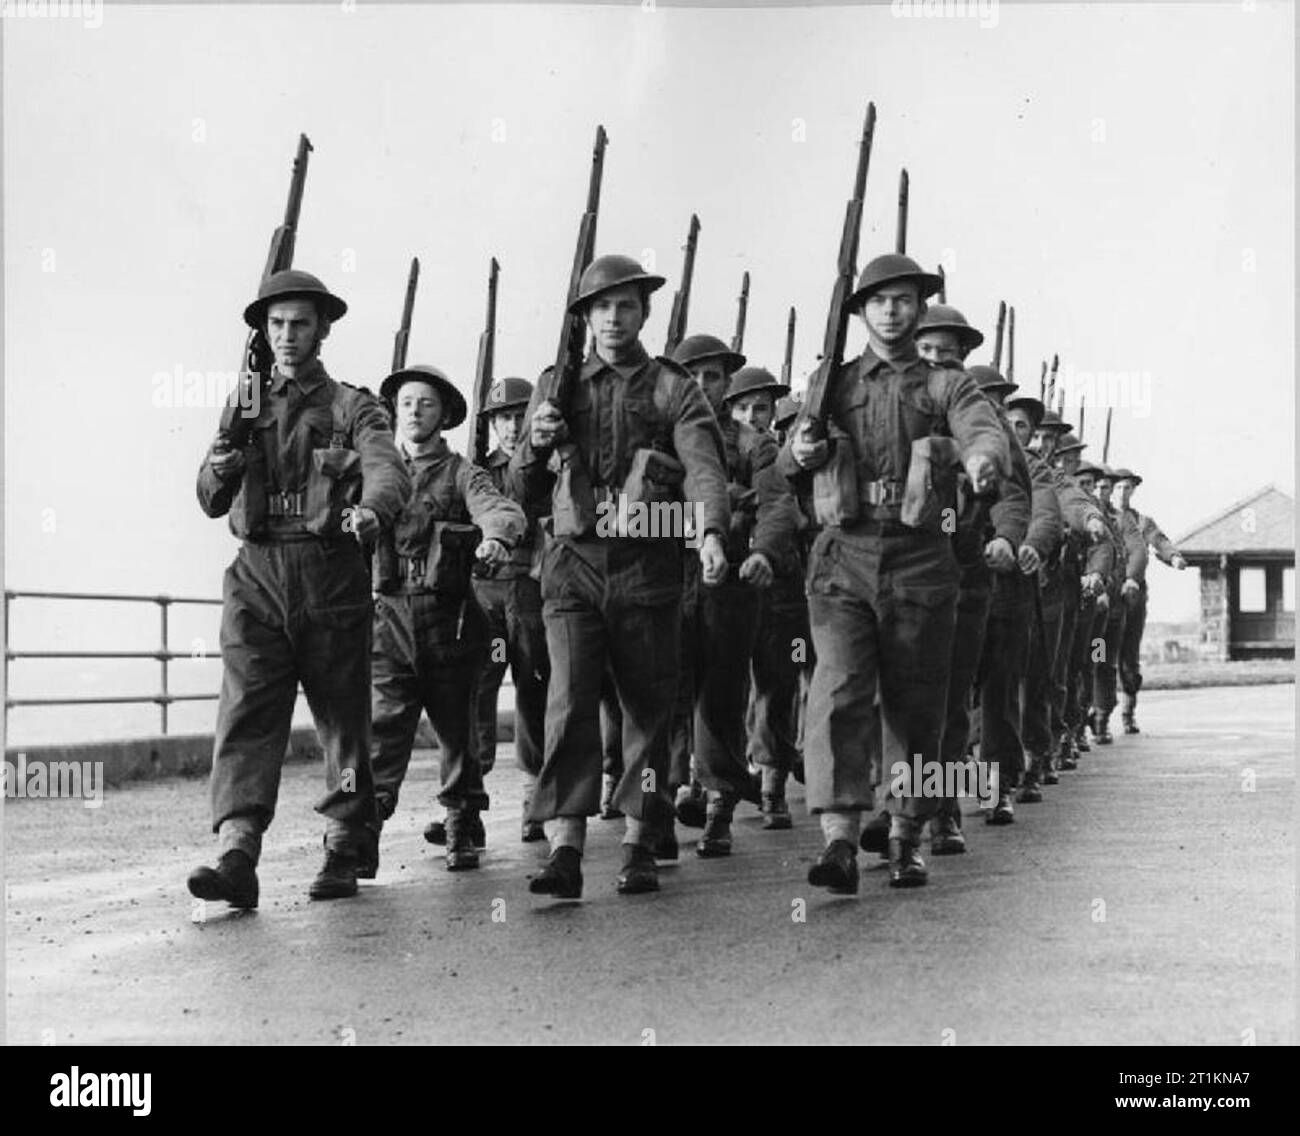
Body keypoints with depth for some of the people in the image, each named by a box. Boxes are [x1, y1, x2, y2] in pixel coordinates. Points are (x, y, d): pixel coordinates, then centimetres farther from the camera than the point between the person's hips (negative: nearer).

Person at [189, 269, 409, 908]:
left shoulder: (353, 409, 6)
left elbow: (389, 471, -14)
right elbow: (213, 504, 10)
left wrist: (371, 509, -37)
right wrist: (218, 472, -14)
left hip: (332, 576, -2)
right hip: (257, 576, 2)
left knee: (344, 717, 4)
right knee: (246, 714, -11)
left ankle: (343, 854, 16)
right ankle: (237, 858, -19)